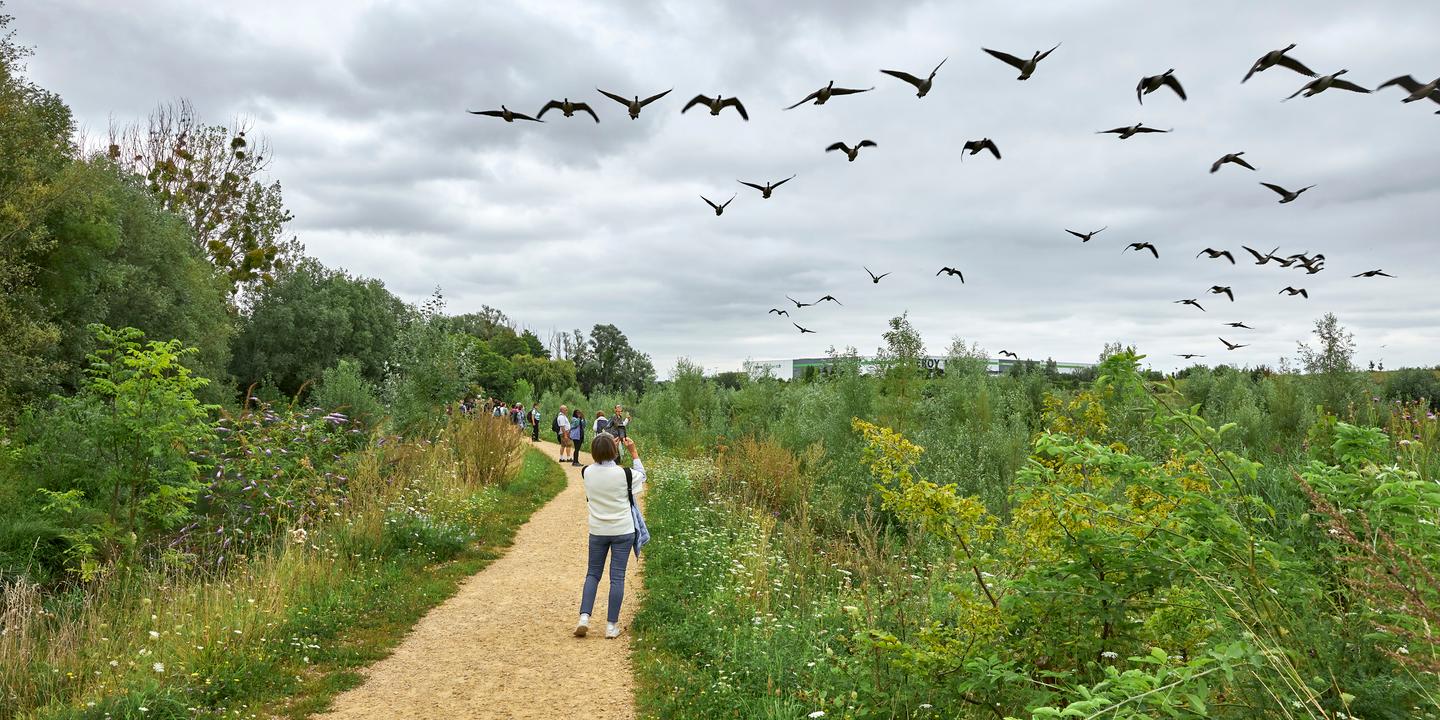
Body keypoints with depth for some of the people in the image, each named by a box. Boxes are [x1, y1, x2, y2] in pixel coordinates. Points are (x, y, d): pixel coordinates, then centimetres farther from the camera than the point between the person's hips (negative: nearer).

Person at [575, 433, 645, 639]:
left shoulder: (587, 473, -9)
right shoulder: (624, 474, -17)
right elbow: (641, 475, 6)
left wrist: (606, 448, 16)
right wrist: (634, 452, 11)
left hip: (597, 531, 3)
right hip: (623, 531, -2)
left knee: (592, 574, 16)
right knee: (617, 577, 4)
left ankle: (584, 617, 3)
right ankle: (611, 625, 6)